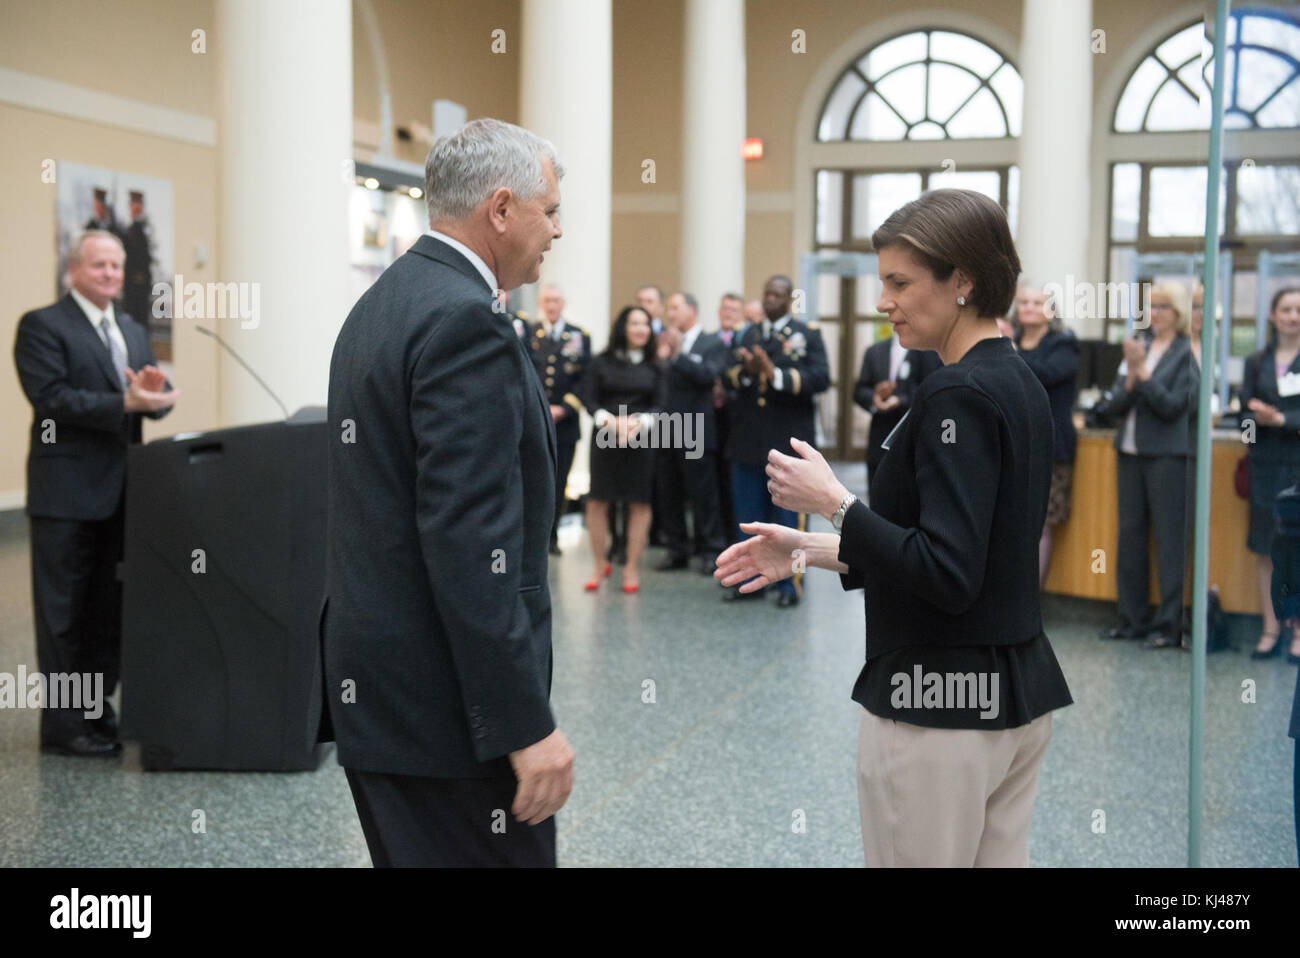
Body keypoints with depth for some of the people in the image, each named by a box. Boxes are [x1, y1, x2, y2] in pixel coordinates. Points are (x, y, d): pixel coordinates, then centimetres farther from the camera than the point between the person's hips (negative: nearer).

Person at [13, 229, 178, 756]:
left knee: (110, 608, 13)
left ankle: (97, 710, 24)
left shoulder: (133, 331, 17)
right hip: (67, 490, -7)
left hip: (119, 490, 7)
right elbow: (52, 397, -17)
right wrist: (125, 403, -24)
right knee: (64, 610, 0)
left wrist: (155, 393, -12)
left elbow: (155, 397, 12)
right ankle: (62, 725, 6)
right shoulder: (42, 326, -5)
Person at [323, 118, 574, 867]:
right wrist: (527, 723, -22)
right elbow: (469, 542, -24)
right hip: (446, 705, -10)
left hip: (376, 688, 10)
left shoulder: (382, 303, 12)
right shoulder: (464, 319, -18)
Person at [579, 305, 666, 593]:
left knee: (639, 502, 0)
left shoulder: (654, 367, 8)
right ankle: (599, 563, 11)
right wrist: (610, 420, -17)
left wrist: (640, 421, -16)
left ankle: (632, 568, 8)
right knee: (597, 500, -3)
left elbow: (660, 404, 3)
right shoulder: (602, 362, 5)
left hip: (641, 440, 1)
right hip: (605, 439, -1)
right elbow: (589, 399, 0)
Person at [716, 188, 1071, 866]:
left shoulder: (959, 394, -19)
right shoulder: (1018, 384, 11)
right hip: (1017, 693, 10)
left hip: (939, 705, -10)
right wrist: (812, 551, 13)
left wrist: (834, 502, -18)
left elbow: (949, 576, -25)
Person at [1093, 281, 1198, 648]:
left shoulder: (1187, 353, -4)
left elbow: (1172, 405, -12)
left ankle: (1170, 624, 1)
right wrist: (1130, 378, -10)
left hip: (1167, 456, -6)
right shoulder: (1138, 348, 12)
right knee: (1130, 534, 9)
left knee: (1169, 538, -4)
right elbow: (1113, 406, 7)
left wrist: (1142, 371, -14)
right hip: (1131, 452, 6)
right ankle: (1133, 618, 17)